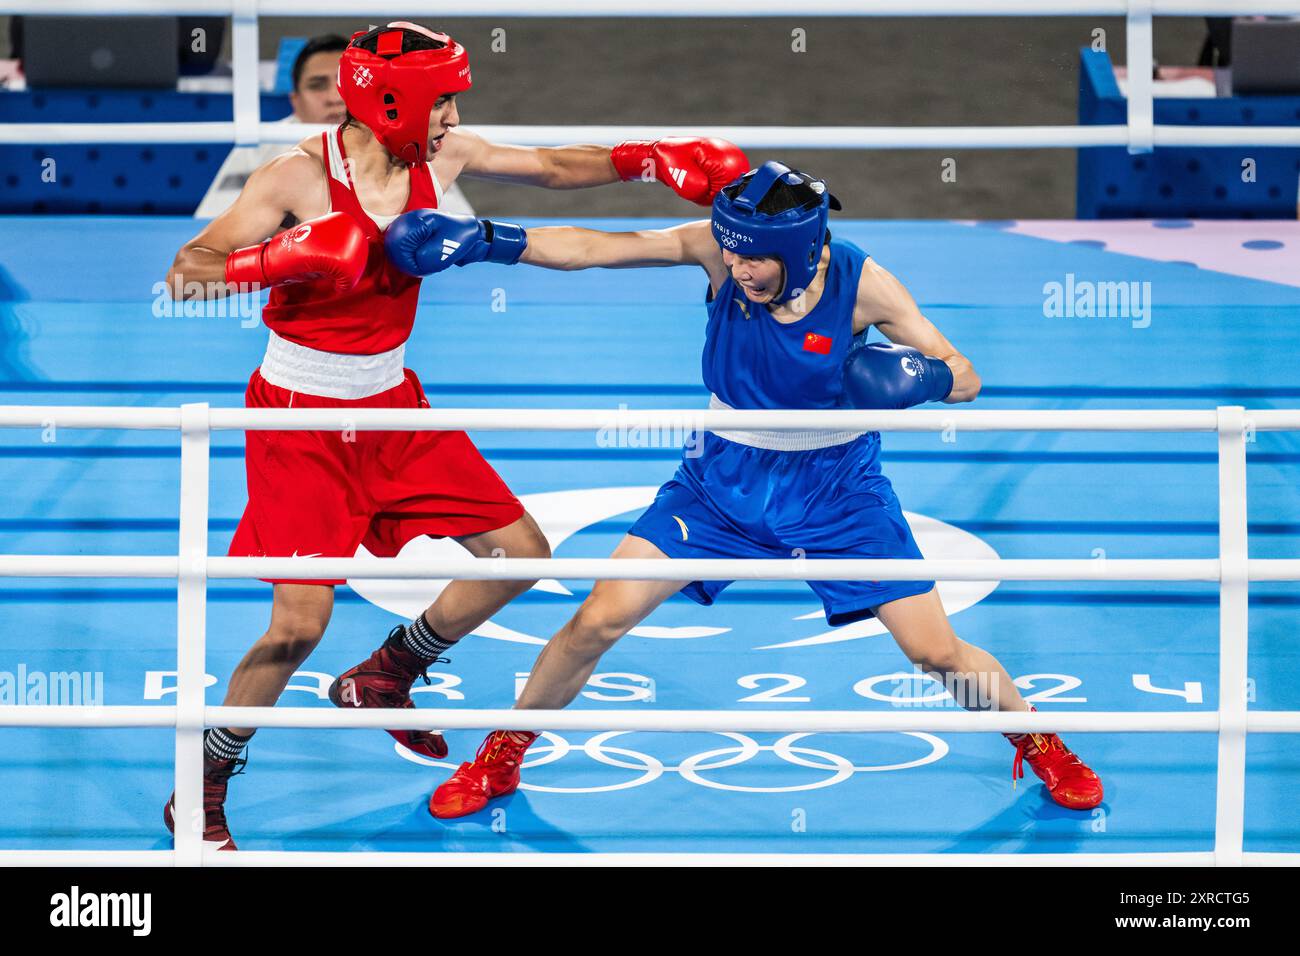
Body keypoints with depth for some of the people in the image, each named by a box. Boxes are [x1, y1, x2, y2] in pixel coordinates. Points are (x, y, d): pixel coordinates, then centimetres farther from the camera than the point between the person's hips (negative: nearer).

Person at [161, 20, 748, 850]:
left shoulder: (441, 158, -4)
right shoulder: (301, 176, -21)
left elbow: (554, 168, 13)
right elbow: (185, 274, -26)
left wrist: (654, 160, 5)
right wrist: (283, 257, -41)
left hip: (394, 406, 7)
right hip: (302, 417, -7)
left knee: (520, 552, 7)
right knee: (300, 624, -15)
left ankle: (383, 682, 29)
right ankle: (200, 790, 6)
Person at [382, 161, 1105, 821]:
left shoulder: (860, 284, -21)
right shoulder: (718, 249, -19)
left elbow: (966, 380, -12)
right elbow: (596, 248, -24)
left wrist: (926, 376, -35)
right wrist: (488, 239, -35)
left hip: (837, 487, -1)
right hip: (725, 477, 1)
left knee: (937, 651, -3)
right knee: (599, 620, -9)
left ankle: (1038, 741, 27)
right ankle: (502, 757, 13)